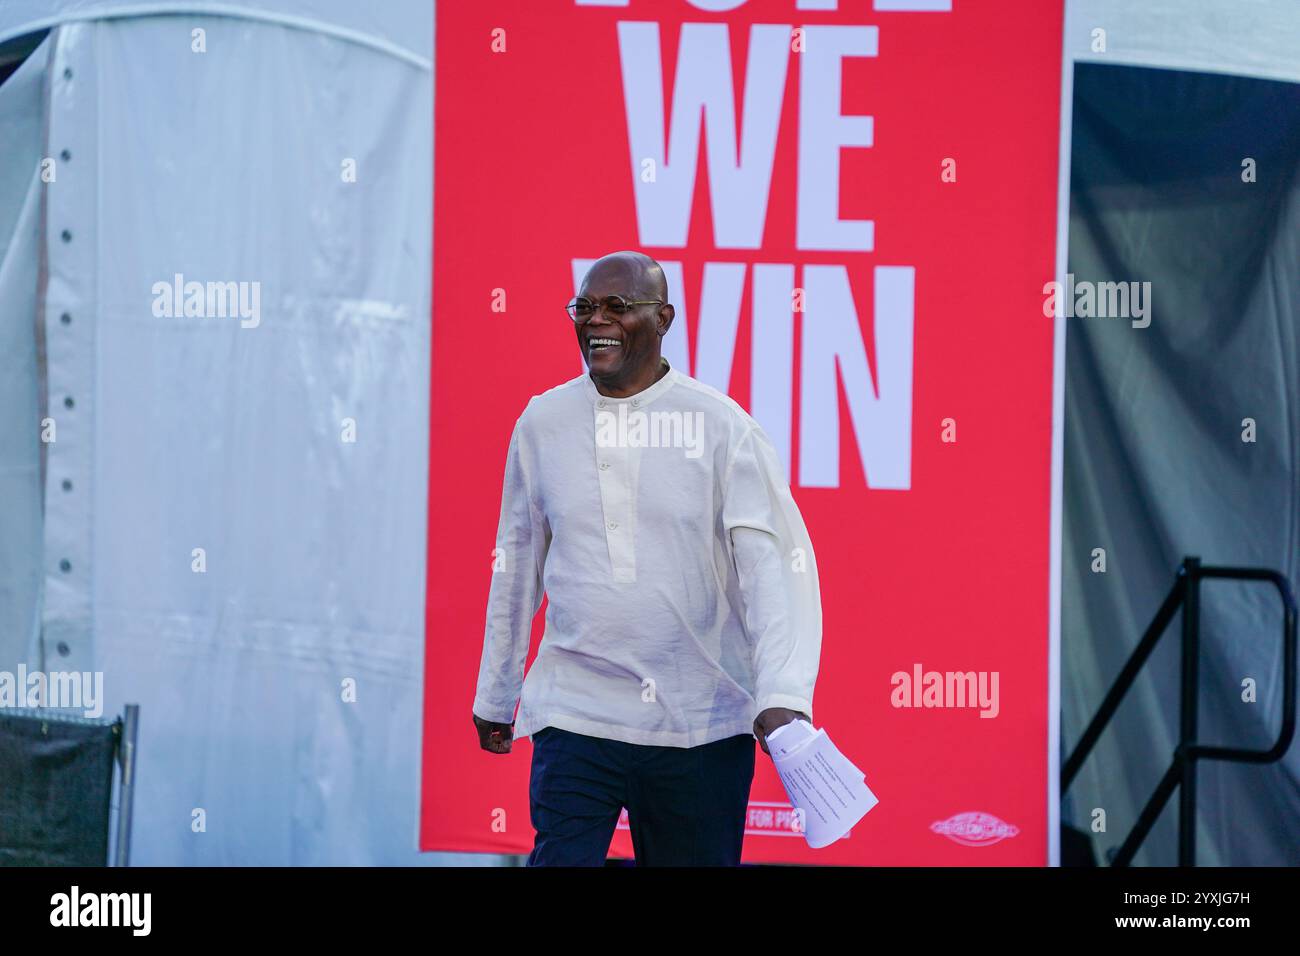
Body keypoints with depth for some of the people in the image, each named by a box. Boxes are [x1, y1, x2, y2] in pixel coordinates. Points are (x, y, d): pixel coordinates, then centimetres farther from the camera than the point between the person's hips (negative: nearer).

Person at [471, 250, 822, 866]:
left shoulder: (722, 426, -2)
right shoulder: (543, 422, 7)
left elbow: (771, 561, -8)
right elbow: (517, 563, 16)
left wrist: (782, 696, -21)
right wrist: (495, 695, 21)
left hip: (702, 726, -1)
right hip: (575, 716, 1)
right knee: (561, 859, -13)